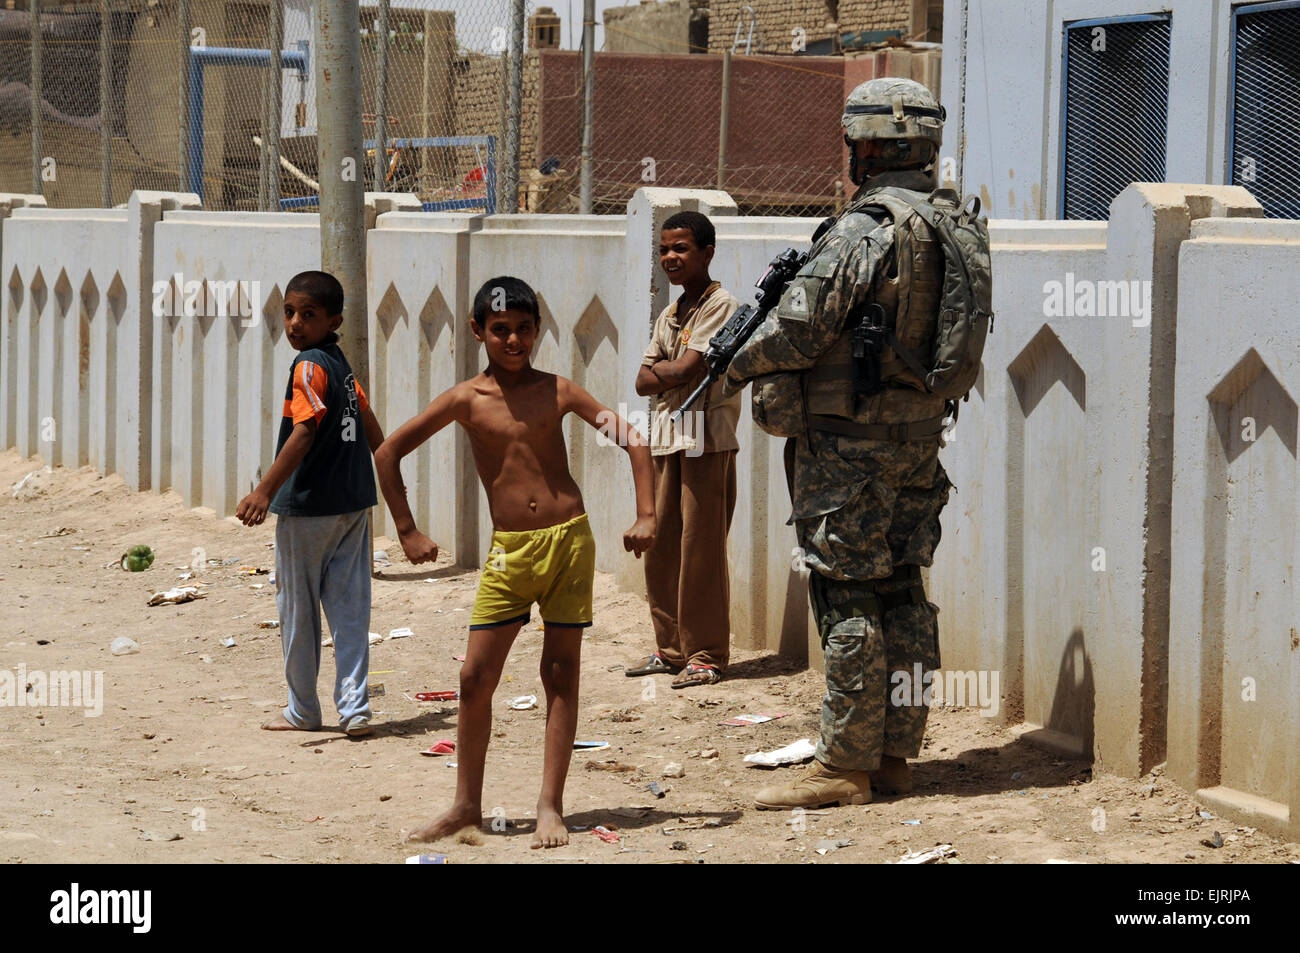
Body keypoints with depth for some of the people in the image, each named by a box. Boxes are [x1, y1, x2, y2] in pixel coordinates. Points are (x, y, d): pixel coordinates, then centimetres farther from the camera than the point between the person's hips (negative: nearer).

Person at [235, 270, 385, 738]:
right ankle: (355, 707, 1)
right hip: (353, 503, 8)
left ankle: (303, 710, 14)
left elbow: (304, 432, -27)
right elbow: (371, 429, 22)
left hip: (307, 506, -8)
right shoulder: (342, 365, 11)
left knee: (298, 608, 6)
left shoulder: (309, 367, -15)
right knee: (350, 607, 6)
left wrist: (266, 490, -34)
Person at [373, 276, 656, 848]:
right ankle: (467, 805, 12)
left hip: (569, 541, 0)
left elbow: (633, 441, 5)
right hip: (509, 550, 0)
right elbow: (388, 453, 3)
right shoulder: (466, 400, -1)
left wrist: (646, 515, -4)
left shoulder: (557, 392, 2)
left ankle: (550, 807, 7)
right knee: (476, 676, -1)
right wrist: (407, 531, 1)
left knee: (561, 673, 2)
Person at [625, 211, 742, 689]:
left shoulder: (721, 305, -6)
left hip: (707, 437, -8)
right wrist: (672, 373, -7)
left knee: (700, 547, -6)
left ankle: (706, 654, 1)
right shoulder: (669, 314, 18)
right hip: (666, 434, 8)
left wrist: (660, 371, 4)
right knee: (660, 545, 8)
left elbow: (689, 369, -15)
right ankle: (671, 647, 17)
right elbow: (643, 381, 12)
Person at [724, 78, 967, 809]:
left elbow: (800, 329, -21)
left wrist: (740, 365, 0)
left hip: (851, 440, -8)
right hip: (918, 436, 8)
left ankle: (845, 768, -3)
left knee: (848, 599, -5)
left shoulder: (862, 232, -18)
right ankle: (896, 755, 17)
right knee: (902, 593, 11)